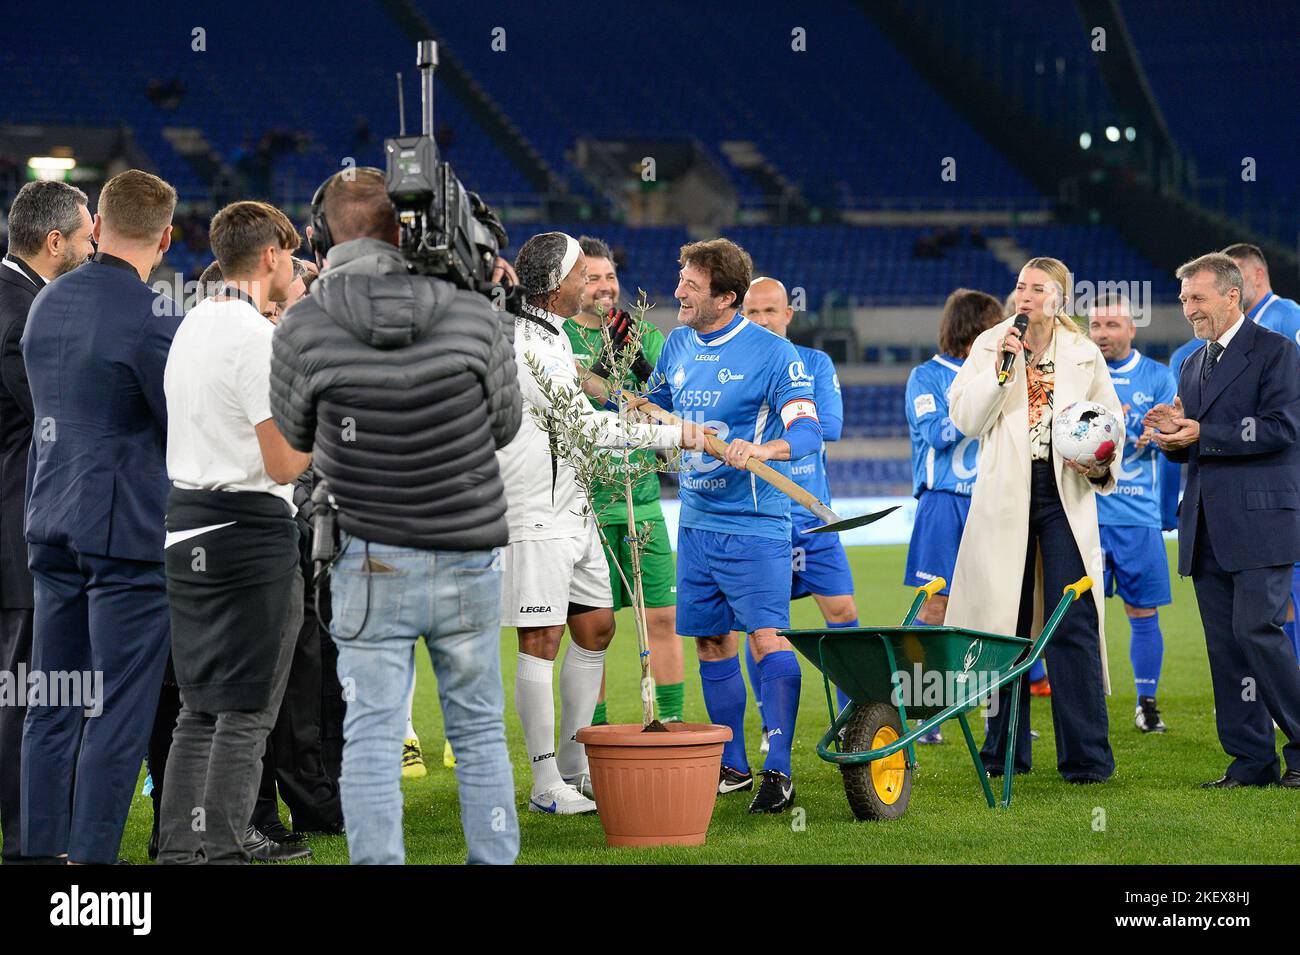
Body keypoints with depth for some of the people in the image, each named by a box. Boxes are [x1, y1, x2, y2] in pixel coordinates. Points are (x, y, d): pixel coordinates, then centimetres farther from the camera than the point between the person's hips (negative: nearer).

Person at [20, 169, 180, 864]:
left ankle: (41, 849, 13)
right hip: (129, 530, -7)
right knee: (119, 710, -3)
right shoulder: (150, 315, -14)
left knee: (52, 707, 11)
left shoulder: (46, 303, 10)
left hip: (51, 524, 7)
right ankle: (91, 855, -4)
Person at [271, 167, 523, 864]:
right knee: (480, 731, 13)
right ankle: (494, 859, 15)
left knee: (371, 735, 2)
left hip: (370, 564, -1)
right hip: (470, 554, 2)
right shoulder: (473, 316, -6)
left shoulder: (303, 328, -9)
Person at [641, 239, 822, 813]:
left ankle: (778, 771, -10)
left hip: (753, 524, -7)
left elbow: (807, 430, -18)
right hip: (695, 521, 7)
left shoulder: (772, 353, -11)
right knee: (710, 642, 11)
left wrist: (763, 450, -36)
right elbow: (655, 406, 26)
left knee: (768, 638, -13)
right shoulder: (678, 345, 8)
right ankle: (732, 767, 22)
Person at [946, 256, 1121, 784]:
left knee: (1073, 624, -9)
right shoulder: (990, 346, 5)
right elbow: (965, 420, -3)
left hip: (1065, 494, -1)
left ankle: (1086, 756, -5)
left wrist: (1103, 467, -6)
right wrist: (999, 369, -13)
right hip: (1005, 498, 1)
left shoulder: (1084, 355, 6)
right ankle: (1006, 751, 17)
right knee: (1005, 623, 6)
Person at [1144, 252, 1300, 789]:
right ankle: (1252, 760, 9)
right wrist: (1172, 433, 0)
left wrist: (1201, 434, -18)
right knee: (1224, 644, 5)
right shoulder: (1193, 366, 20)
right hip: (1206, 529, 7)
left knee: (1257, 631, -15)